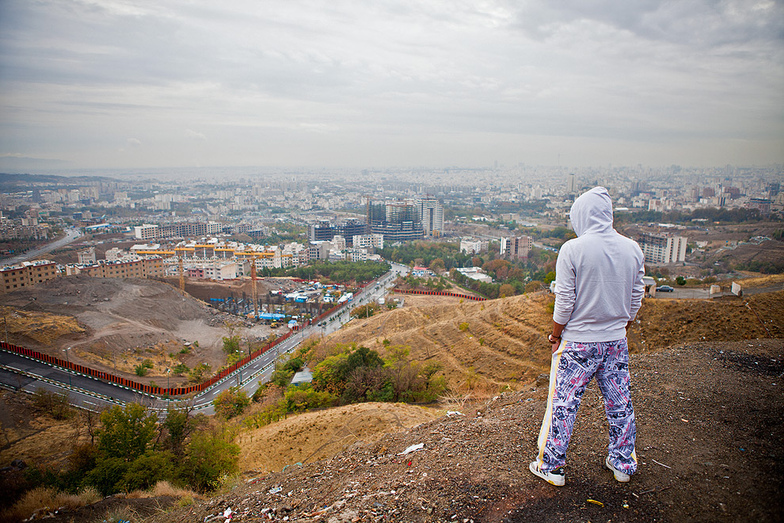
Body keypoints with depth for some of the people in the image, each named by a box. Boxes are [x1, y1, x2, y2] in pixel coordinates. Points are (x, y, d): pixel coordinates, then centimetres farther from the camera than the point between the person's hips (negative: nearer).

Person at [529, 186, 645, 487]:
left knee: (563, 403, 6)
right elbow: (636, 297, 6)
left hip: (577, 341, -4)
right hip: (616, 339, 5)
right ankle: (623, 463, 34)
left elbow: (564, 301, -14)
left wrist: (556, 334, 0)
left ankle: (551, 467, 18)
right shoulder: (632, 249, -1)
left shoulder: (572, 250, -16)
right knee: (619, 402, 18)